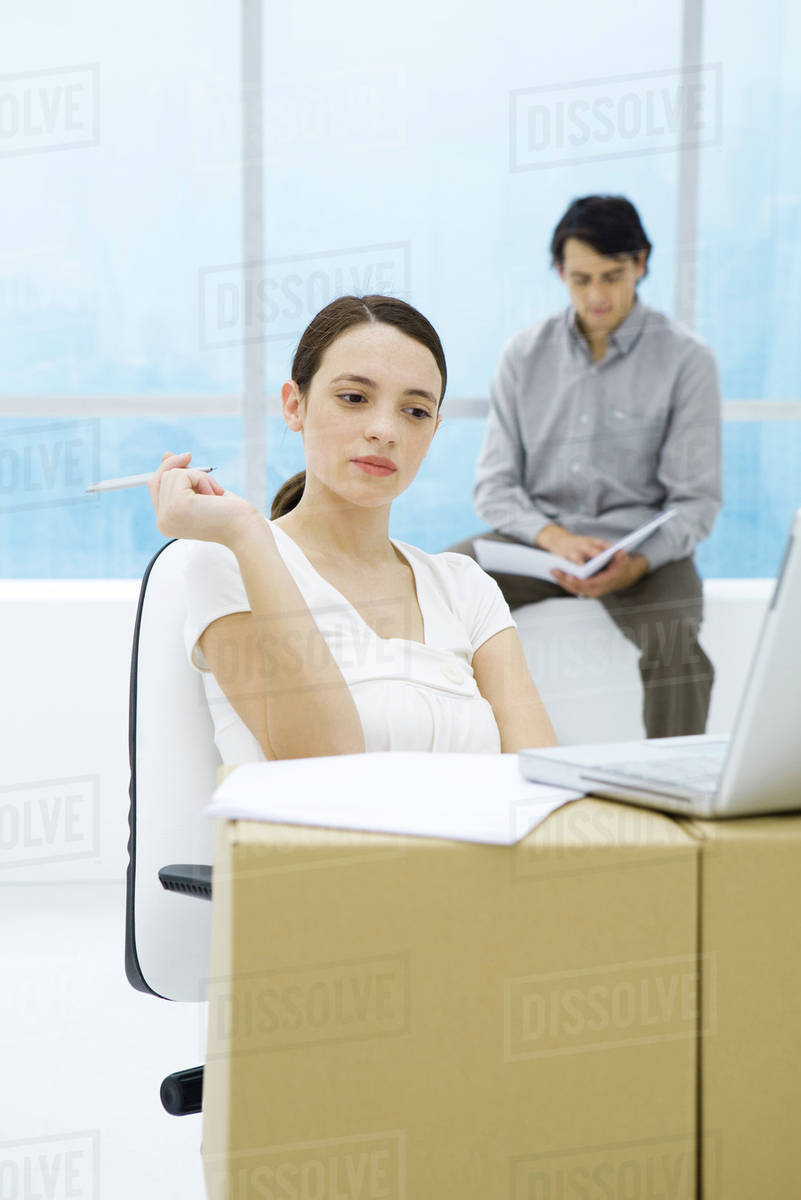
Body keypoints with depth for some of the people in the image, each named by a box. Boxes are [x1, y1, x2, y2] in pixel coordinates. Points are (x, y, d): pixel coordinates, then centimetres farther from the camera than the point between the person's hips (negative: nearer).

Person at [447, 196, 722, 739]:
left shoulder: (685, 359, -1)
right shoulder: (525, 355, 8)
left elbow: (697, 500, -4)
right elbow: (494, 485, 5)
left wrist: (636, 565, -25)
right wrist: (555, 537, -17)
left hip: (640, 544, -3)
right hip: (537, 534, 3)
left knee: (674, 636, -35)